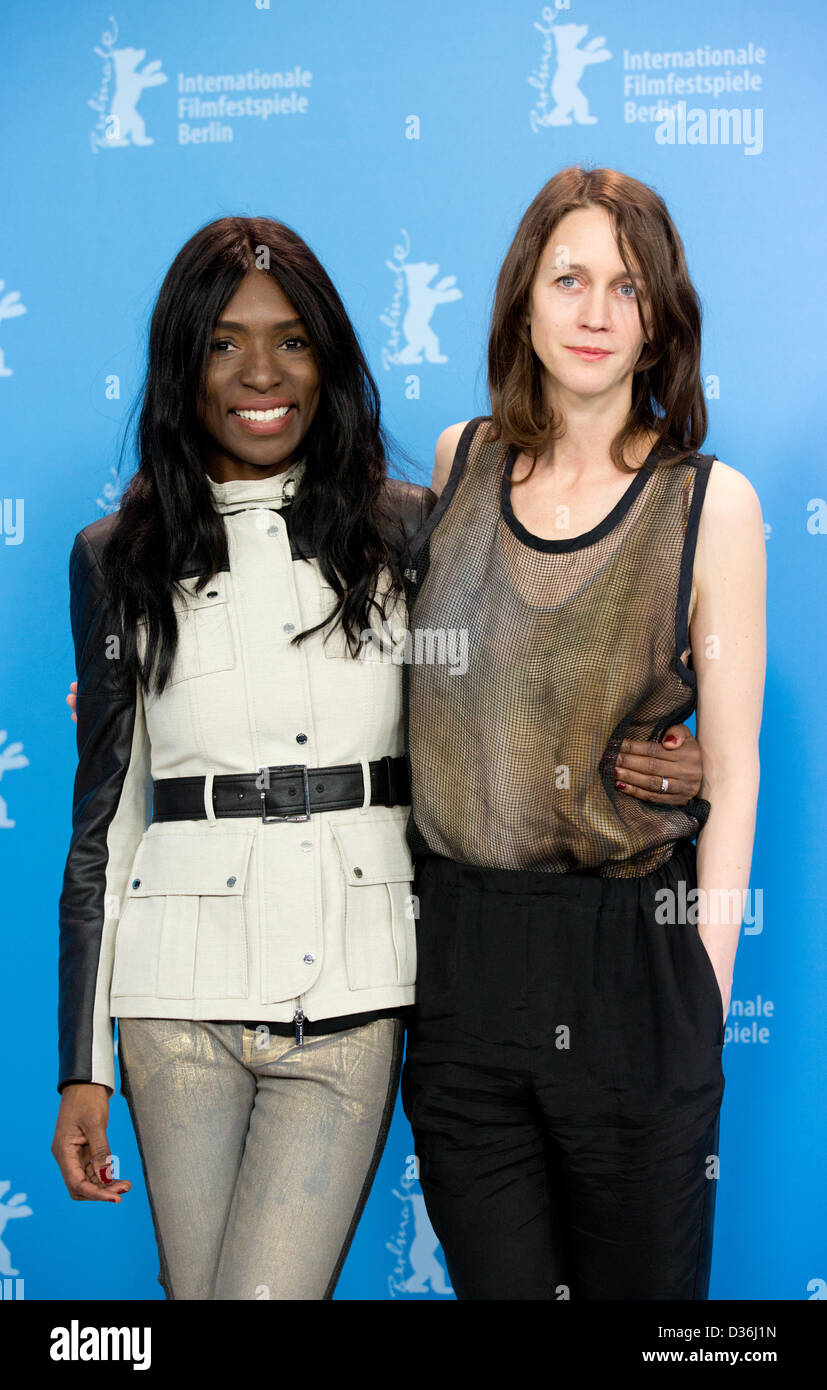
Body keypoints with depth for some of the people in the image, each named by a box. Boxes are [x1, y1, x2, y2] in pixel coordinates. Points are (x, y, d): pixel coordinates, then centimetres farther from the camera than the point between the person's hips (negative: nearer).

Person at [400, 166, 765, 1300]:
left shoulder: (712, 503, -4)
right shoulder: (460, 463, 6)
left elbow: (733, 773, -2)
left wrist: (708, 987, -5)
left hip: (631, 956, -2)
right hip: (457, 951, 3)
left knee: (641, 1278, 12)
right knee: (494, 1277, 14)